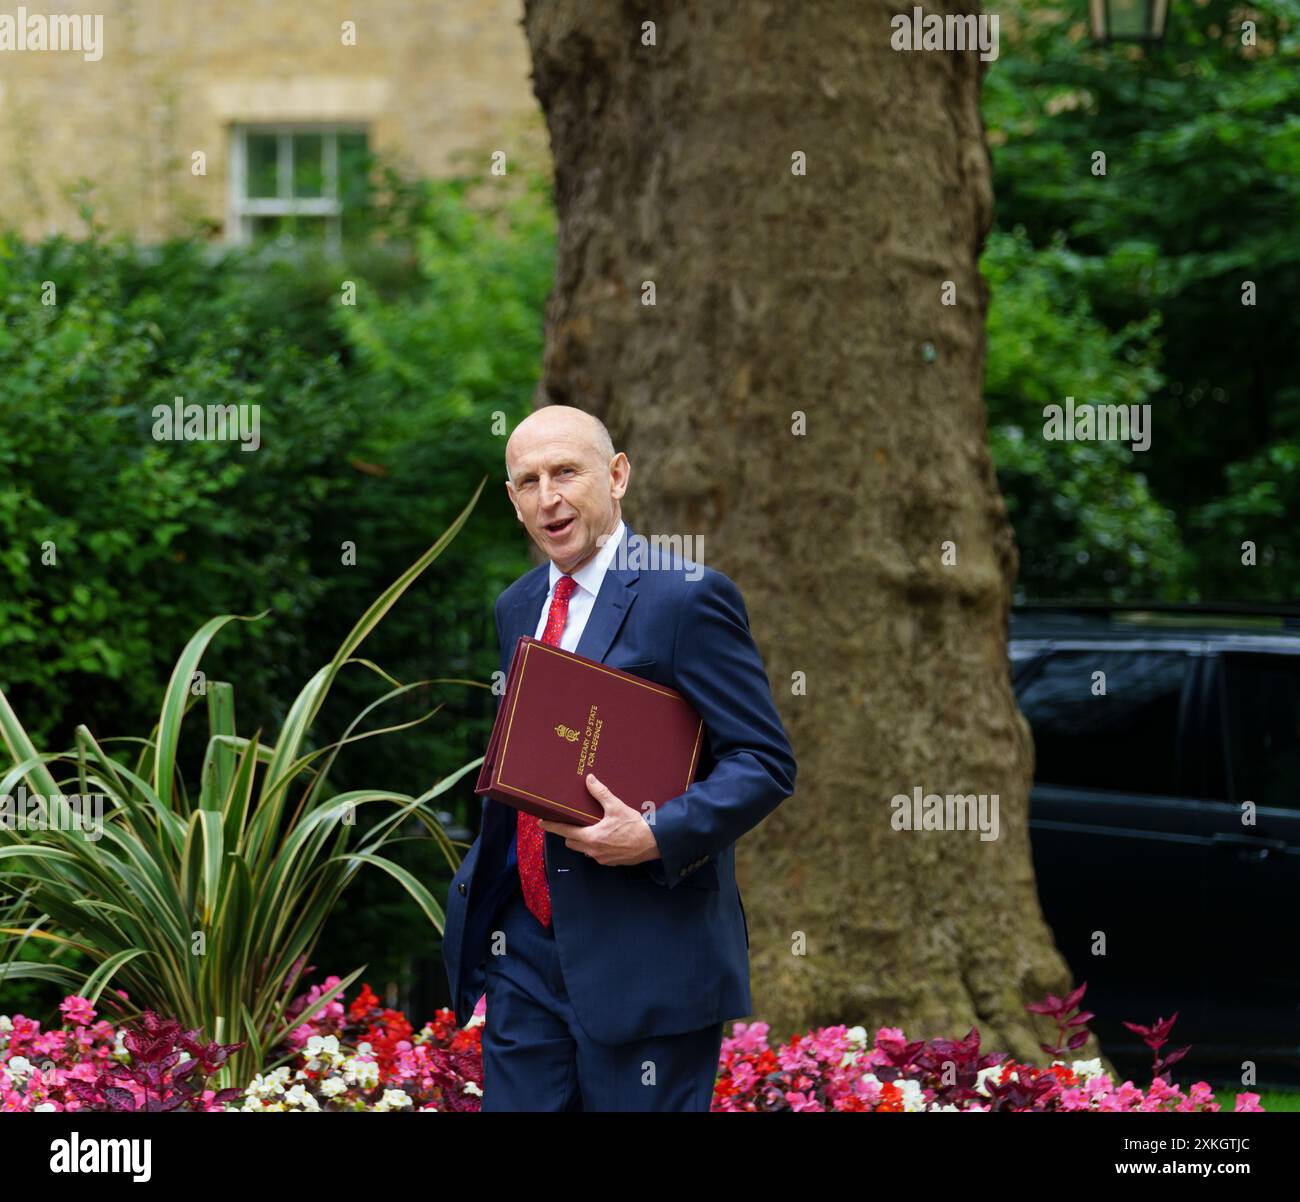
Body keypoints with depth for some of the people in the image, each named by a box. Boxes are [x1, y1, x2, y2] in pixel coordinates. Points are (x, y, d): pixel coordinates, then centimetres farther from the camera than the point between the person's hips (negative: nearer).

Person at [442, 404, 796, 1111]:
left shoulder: (688, 598, -9)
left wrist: (657, 837, -24)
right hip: (524, 947, 7)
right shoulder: (517, 607, 15)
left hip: (645, 960, -7)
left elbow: (765, 762, -11)